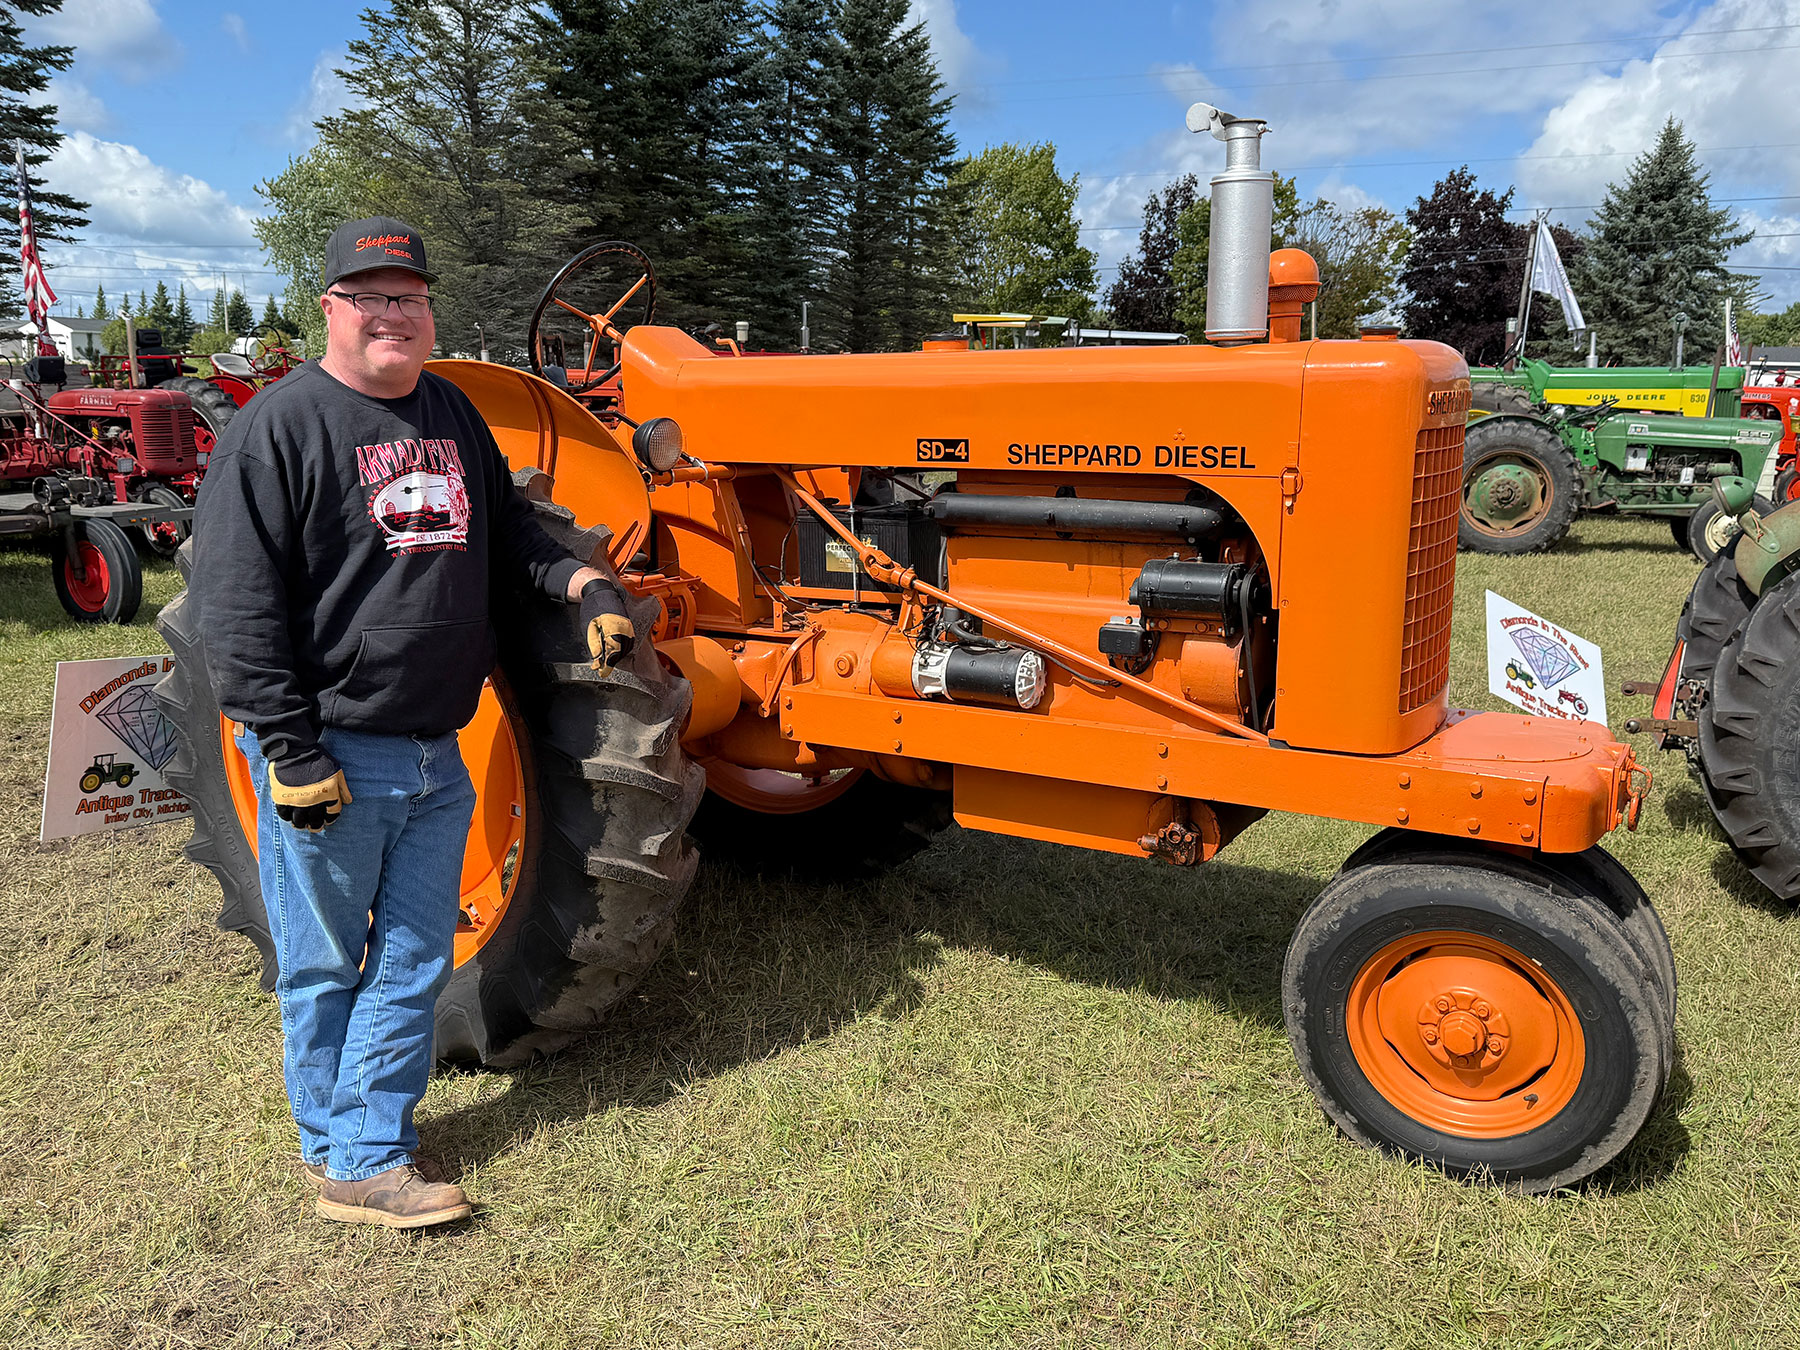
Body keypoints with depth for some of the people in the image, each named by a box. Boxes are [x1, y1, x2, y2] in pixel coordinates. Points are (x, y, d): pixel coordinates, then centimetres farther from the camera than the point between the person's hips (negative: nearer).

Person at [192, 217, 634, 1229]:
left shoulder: (452, 414, 12)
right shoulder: (280, 426, -9)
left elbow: (507, 530, 24)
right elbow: (239, 603, -13)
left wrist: (582, 580, 5)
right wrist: (291, 748, -17)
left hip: (435, 755, 7)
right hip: (333, 758, -6)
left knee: (413, 966, 13)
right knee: (326, 968, 10)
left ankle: (369, 1145, 28)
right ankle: (350, 1161, 25)